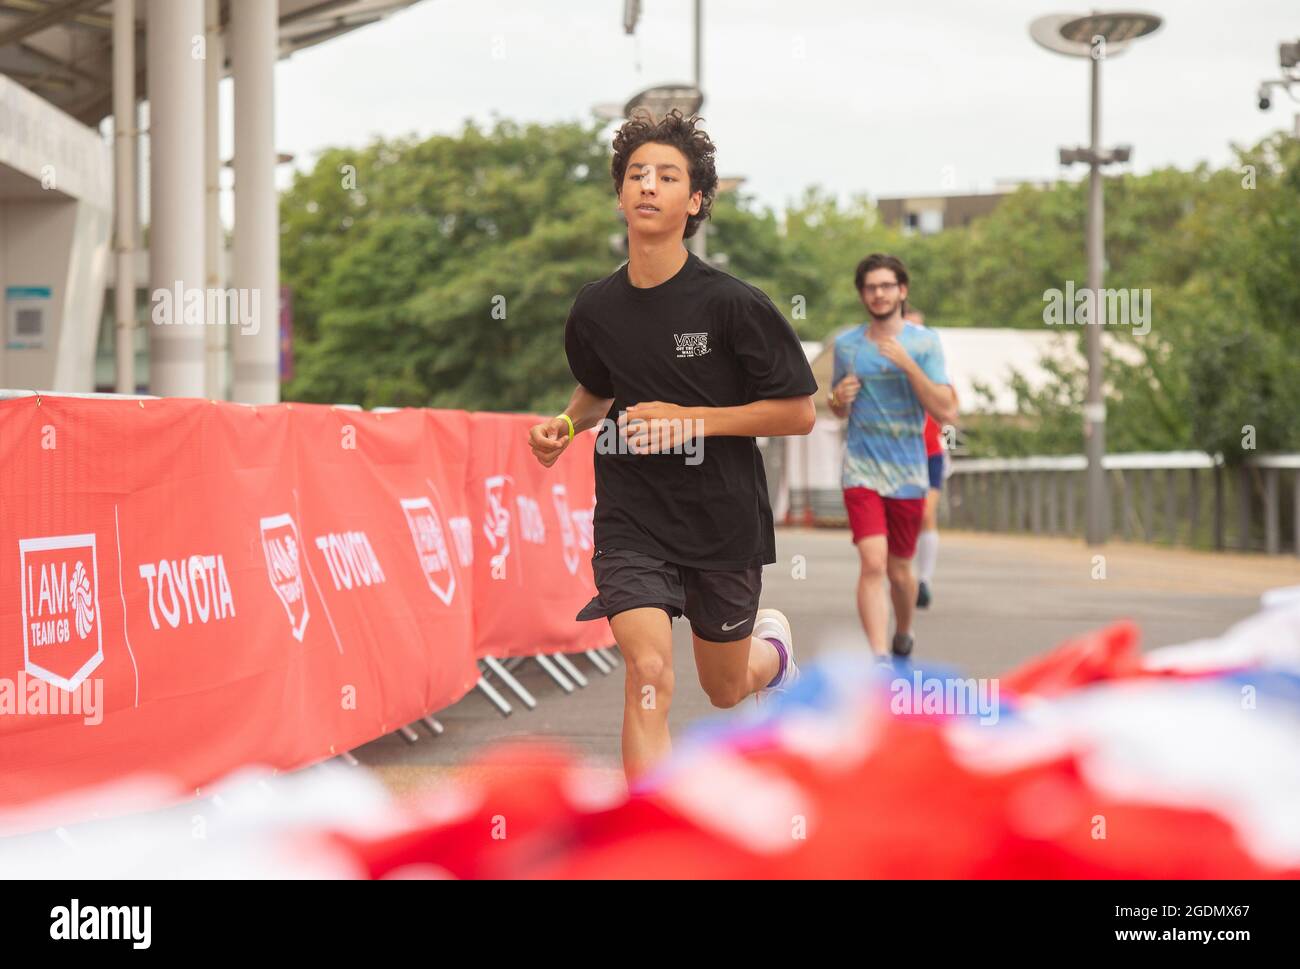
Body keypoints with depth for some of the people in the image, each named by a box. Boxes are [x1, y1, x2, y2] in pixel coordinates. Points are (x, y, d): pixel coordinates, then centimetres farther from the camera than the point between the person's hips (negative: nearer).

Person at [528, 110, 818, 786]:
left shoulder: (732, 304, -13)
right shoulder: (594, 309, -1)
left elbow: (799, 412, -10)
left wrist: (691, 419, -19)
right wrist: (566, 425, 0)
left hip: (724, 522, -1)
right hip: (631, 521, 1)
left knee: (725, 692, 17)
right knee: (648, 672, -21)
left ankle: (772, 644, 54)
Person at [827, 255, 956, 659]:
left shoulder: (924, 342, -1)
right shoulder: (846, 344, 6)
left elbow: (947, 412, -10)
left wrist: (907, 364, -19)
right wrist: (839, 399, -4)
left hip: (908, 474, 0)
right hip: (861, 470, 0)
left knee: (899, 571, 11)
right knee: (873, 563, -18)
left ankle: (904, 633, 40)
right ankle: (879, 657, -23)